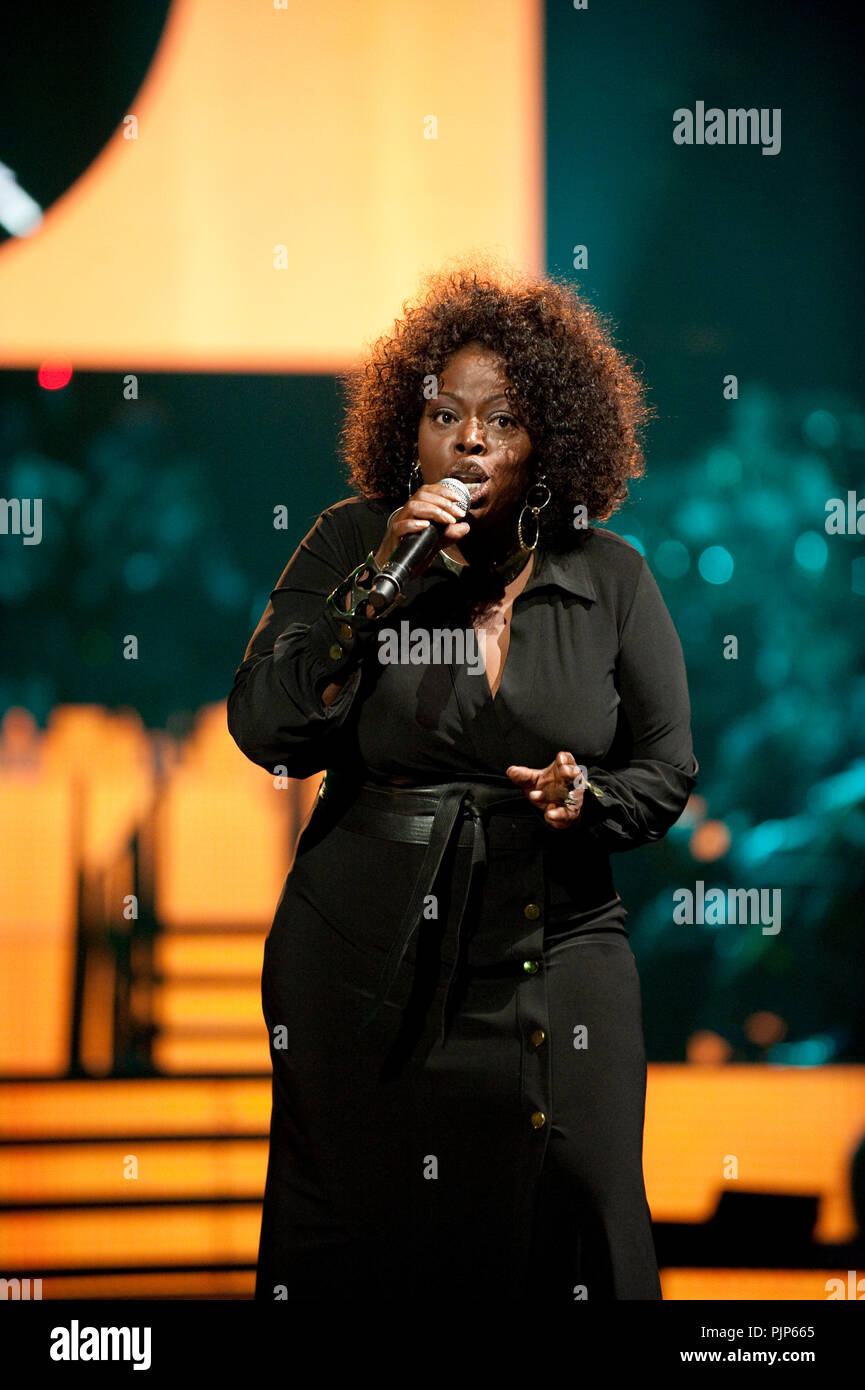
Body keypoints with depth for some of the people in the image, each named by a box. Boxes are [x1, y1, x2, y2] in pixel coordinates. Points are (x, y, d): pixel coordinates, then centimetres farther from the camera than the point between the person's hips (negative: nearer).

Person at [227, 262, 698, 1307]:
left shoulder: (610, 579, 2)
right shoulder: (351, 543, 0)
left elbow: (667, 769, 7)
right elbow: (265, 732, -10)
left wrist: (588, 800, -16)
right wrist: (383, 577, -17)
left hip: (552, 966, 1)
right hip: (364, 973, 0)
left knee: (564, 1238, -1)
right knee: (360, 1252, 5)